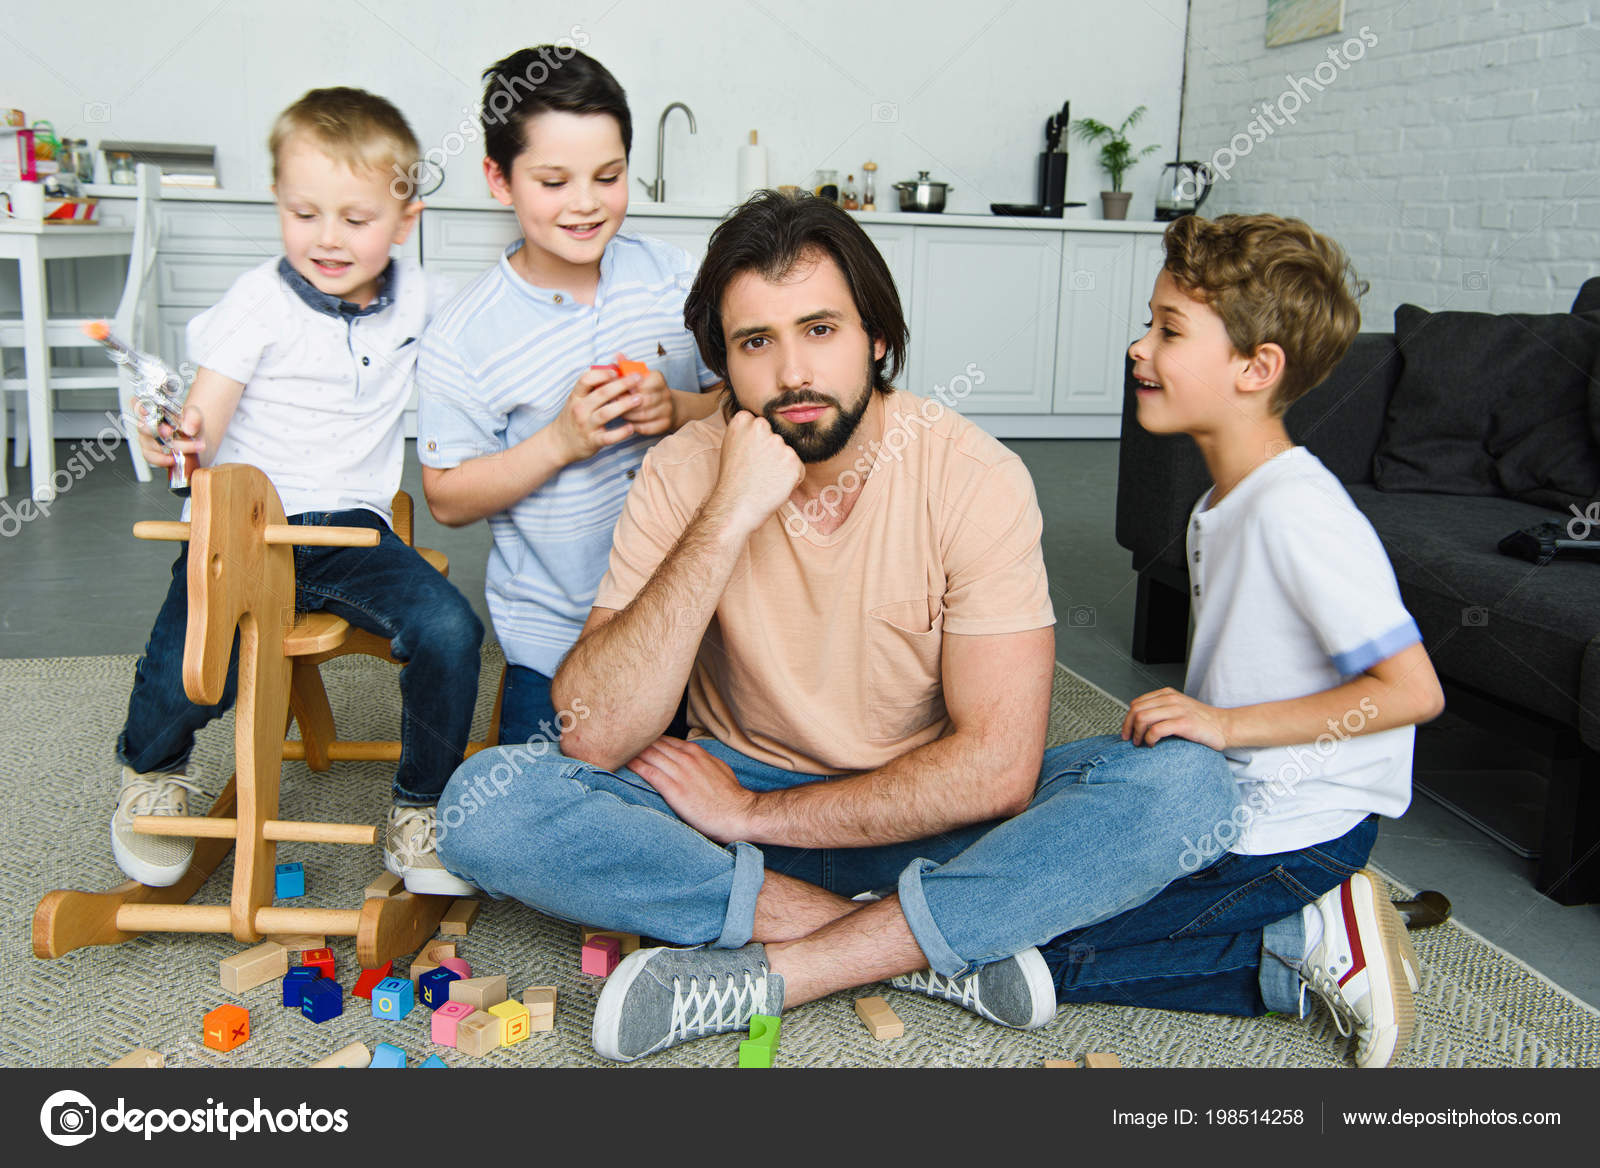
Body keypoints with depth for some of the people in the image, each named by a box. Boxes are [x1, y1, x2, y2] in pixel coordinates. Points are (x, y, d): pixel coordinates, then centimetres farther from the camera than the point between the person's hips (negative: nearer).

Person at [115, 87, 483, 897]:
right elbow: (203, 423, -11)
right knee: (183, 675, -23)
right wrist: (179, 439, -34)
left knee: (448, 631, -24)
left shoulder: (417, 300, 7)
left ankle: (419, 814, 0)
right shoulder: (259, 301, -4)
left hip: (352, 531, 3)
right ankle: (153, 773, 19)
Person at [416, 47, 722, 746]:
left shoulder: (670, 276, -4)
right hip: (553, 633, -2)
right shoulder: (462, 338, -13)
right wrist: (559, 441, -23)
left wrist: (681, 409, -17)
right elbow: (448, 500, -10)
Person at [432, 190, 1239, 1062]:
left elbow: (998, 768, -20)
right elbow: (593, 739, -21)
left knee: (1185, 783, -26)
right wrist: (726, 519, -29)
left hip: (918, 819, -1)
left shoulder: (973, 475, -16)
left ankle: (765, 975, -25)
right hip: (740, 794, 2)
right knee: (483, 801, -24)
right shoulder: (684, 474, -11)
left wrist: (754, 814, -17)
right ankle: (932, 943, -21)